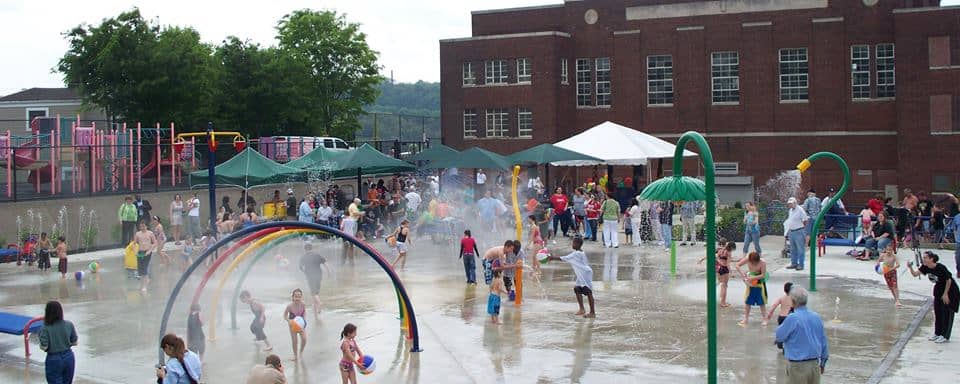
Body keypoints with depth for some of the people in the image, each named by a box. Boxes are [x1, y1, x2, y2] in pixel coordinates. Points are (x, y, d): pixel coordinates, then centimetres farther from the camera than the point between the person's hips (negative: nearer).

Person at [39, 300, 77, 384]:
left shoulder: (45, 328, -16)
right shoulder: (69, 325, -6)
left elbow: (43, 347, -16)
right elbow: (74, 342, 0)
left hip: (54, 359, -4)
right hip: (69, 357, 4)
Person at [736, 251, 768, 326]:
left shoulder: (762, 263, -25)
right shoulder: (747, 259, -19)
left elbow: (763, 275, -21)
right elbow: (737, 265, -12)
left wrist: (752, 278, -29)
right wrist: (742, 275, -22)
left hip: (760, 282, -2)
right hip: (750, 283, 2)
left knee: (762, 301, 6)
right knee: (747, 301, 6)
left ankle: (764, 319, 16)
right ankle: (745, 318, 15)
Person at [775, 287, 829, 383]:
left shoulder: (792, 318, -17)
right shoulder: (816, 317, 2)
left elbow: (779, 337, -4)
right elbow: (824, 341, 10)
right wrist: (822, 363, 21)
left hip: (798, 365, -5)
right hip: (814, 364, 6)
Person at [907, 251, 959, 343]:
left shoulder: (940, 268, -29)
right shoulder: (925, 267, -10)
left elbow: (948, 280, -20)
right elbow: (915, 273, -14)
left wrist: (945, 294, -15)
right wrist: (910, 267, -33)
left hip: (950, 290, -7)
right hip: (939, 290, 7)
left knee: (946, 313, -4)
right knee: (937, 312, 8)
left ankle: (945, 336, 1)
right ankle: (937, 333, 17)